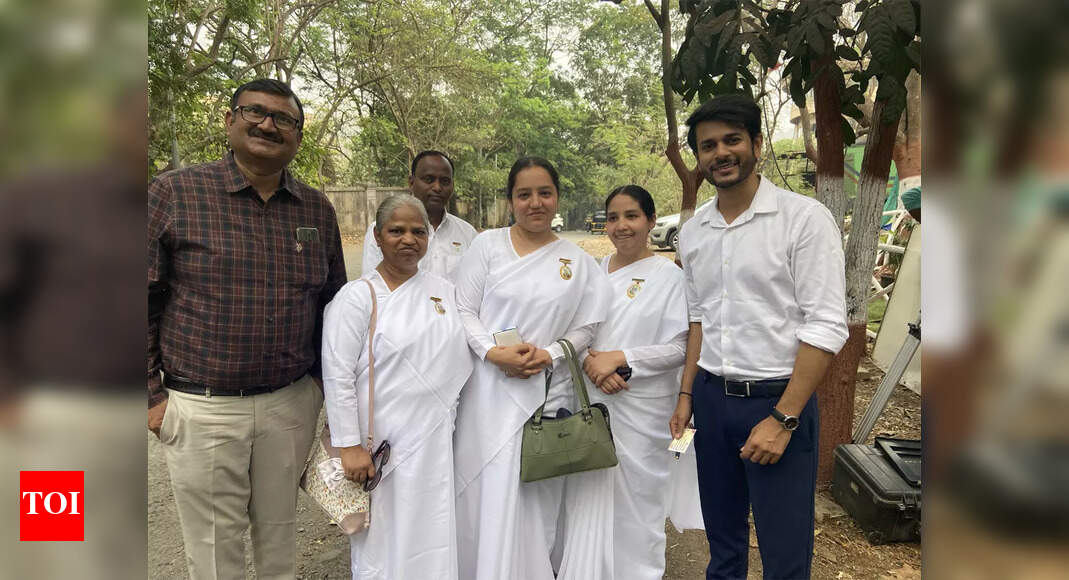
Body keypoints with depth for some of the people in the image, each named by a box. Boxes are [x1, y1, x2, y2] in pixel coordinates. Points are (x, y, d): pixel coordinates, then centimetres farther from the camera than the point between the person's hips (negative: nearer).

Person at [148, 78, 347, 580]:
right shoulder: (174, 192, -5)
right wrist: (152, 393, -3)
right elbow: (143, 300, -2)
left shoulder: (317, 209, 6)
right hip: (201, 407, -2)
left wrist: (324, 384, 12)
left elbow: (332, 303, 13)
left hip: (291, 403, 3)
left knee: (279, 535, 17)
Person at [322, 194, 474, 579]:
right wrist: (350, 446, -14)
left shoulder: (444, 290, 8)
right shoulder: (357, 297, -8)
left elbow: (460, 359, 16)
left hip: (439, 442, 5)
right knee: (383, 542, 8)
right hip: (384, 444, -4)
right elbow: (337, 377, -11)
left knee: (435, 539, 14)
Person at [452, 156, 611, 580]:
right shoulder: (487, 245, 4)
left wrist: (550, 355, -11)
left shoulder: (578, 261, 8)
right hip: (488, 389, 0)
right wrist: (494, 353, -14)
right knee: (487, 492, 4)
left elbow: (585, 327, 7)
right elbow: (463, 310, 1)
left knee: (539, 497, 4)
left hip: (548, 392, 1)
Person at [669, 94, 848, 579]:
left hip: (777, 399, -5)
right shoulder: (692, 232, 7)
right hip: (711, 398, 5)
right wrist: (687, 395, 10)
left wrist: (783, 418, -17)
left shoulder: (804, 218, -10)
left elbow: (826, 326, -14)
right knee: (722, 538, 18)